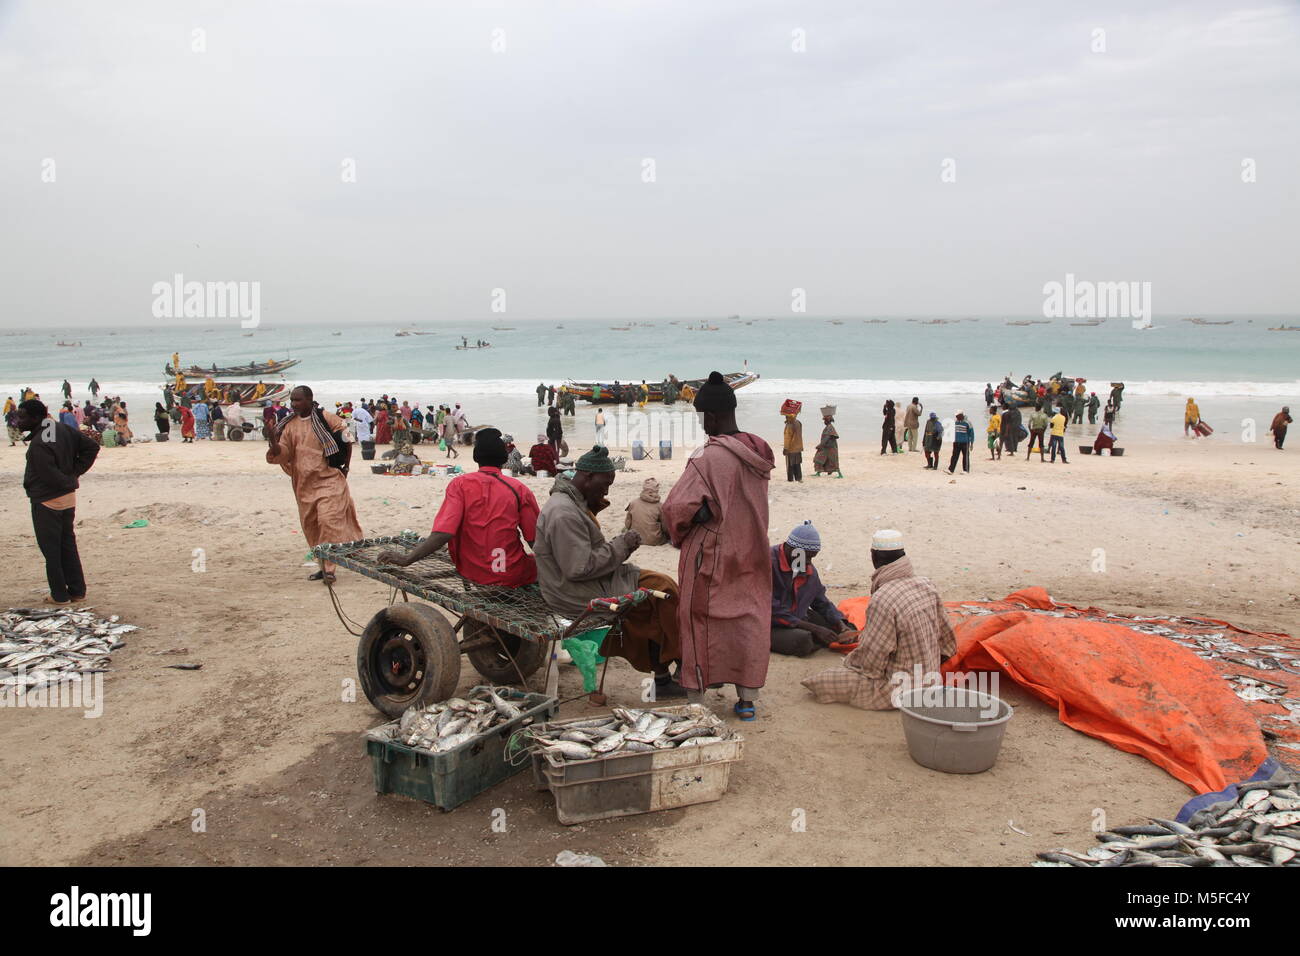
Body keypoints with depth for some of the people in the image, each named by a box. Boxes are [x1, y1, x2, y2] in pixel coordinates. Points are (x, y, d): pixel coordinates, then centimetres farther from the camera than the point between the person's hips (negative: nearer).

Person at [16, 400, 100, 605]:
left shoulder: (37, 445, -22)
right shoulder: (63, 429, 2)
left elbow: (51, 476, -22)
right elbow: (92, 447, 9)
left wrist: (69, 481, -2)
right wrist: (75, 472, 5)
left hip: (46, 502, -8)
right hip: (68, 498, 8)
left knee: (51, 550, 3)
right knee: (68, 546, 14)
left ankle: (59, 595, 9)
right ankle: (77, 591, 18)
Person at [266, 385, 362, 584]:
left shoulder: (326, 418, -6)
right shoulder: (290, 425, 8)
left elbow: (346, 440, 2)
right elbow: (283, 453, 5)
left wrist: (345, 466, 4)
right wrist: (273, 443, -15)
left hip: (328, 479, -6)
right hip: (304, 483, 6)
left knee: (328, 520, -16)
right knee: (310, 525, 10)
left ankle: (329, 568, -11)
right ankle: (324, 566, 23)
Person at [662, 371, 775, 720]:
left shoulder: (709, 456, -21)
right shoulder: (758, 453, 0)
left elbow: (678, 507, -23)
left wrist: (679, 534, -3)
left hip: (711, 554, -6)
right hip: (752, 552, 6)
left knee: (701, 624, 8)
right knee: (749, 621, 14)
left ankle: (697, 699, 17)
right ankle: (747, 700, 22)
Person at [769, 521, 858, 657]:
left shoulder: (809, 569, 5)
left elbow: (822, 603, 12)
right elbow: (774, 613, -24)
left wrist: (842, 625, -10)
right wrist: (816, 629, -24)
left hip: (798, 622, 8)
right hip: (772, 628, -8)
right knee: (802, 640, -36)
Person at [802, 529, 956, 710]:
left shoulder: (882, 600, -25)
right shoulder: (926, 585, -1)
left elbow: (871, 662, -20)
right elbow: (948, 642, 8)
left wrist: (849, 660, 0)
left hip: (900, 690, -8)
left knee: (818, 682, -9)